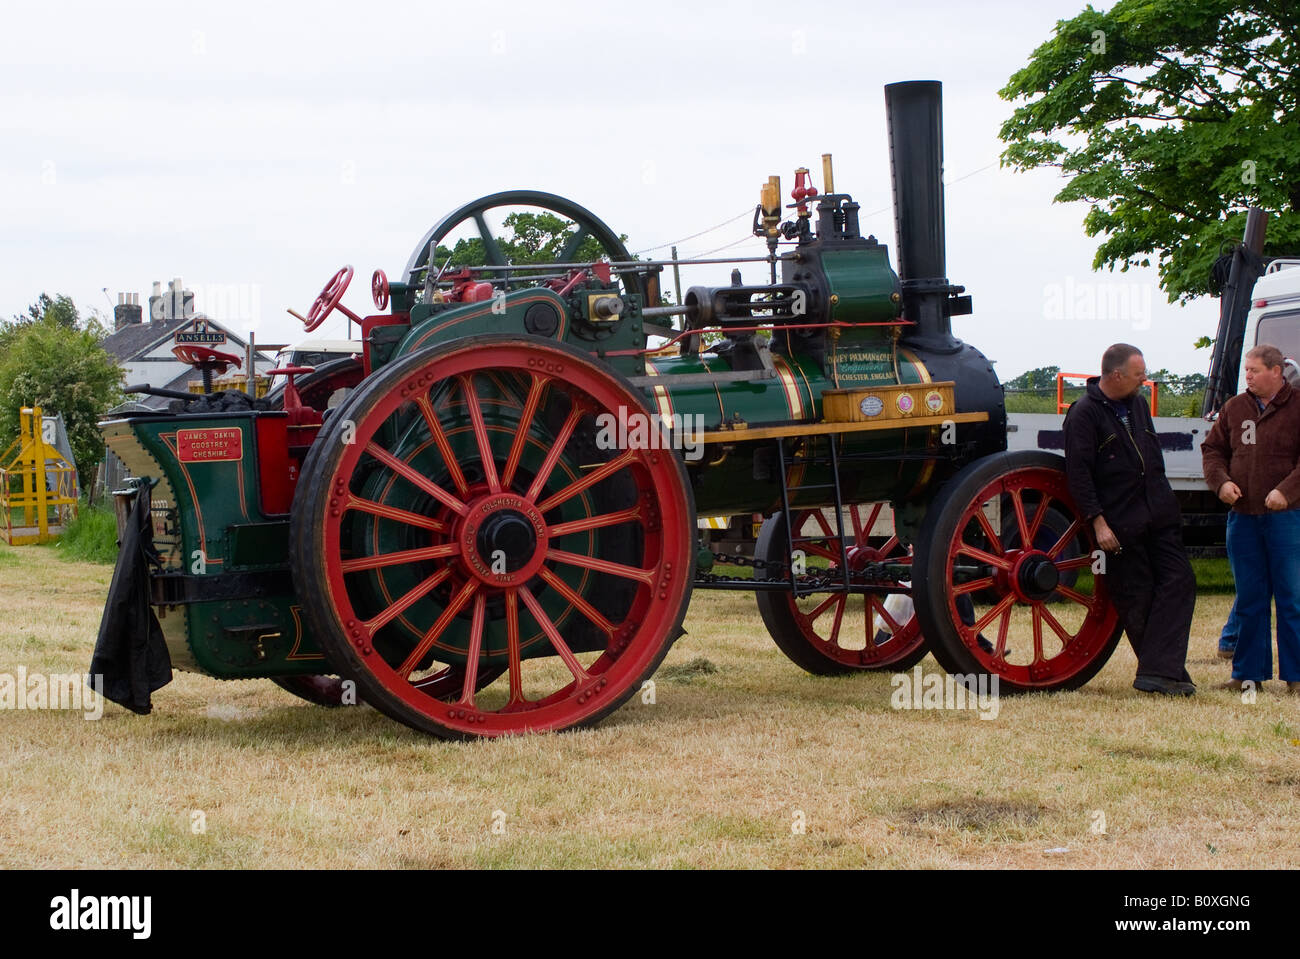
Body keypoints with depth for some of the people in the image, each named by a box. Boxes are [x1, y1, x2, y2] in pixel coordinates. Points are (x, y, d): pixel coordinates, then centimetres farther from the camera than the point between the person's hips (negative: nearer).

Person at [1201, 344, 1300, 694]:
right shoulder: (1234, 408, 11)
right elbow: (1212, 449, 17)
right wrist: (1221, 480, -1)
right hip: (1242, 517, 4)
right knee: (1249, 598, 9)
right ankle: (1248, 672, 16)